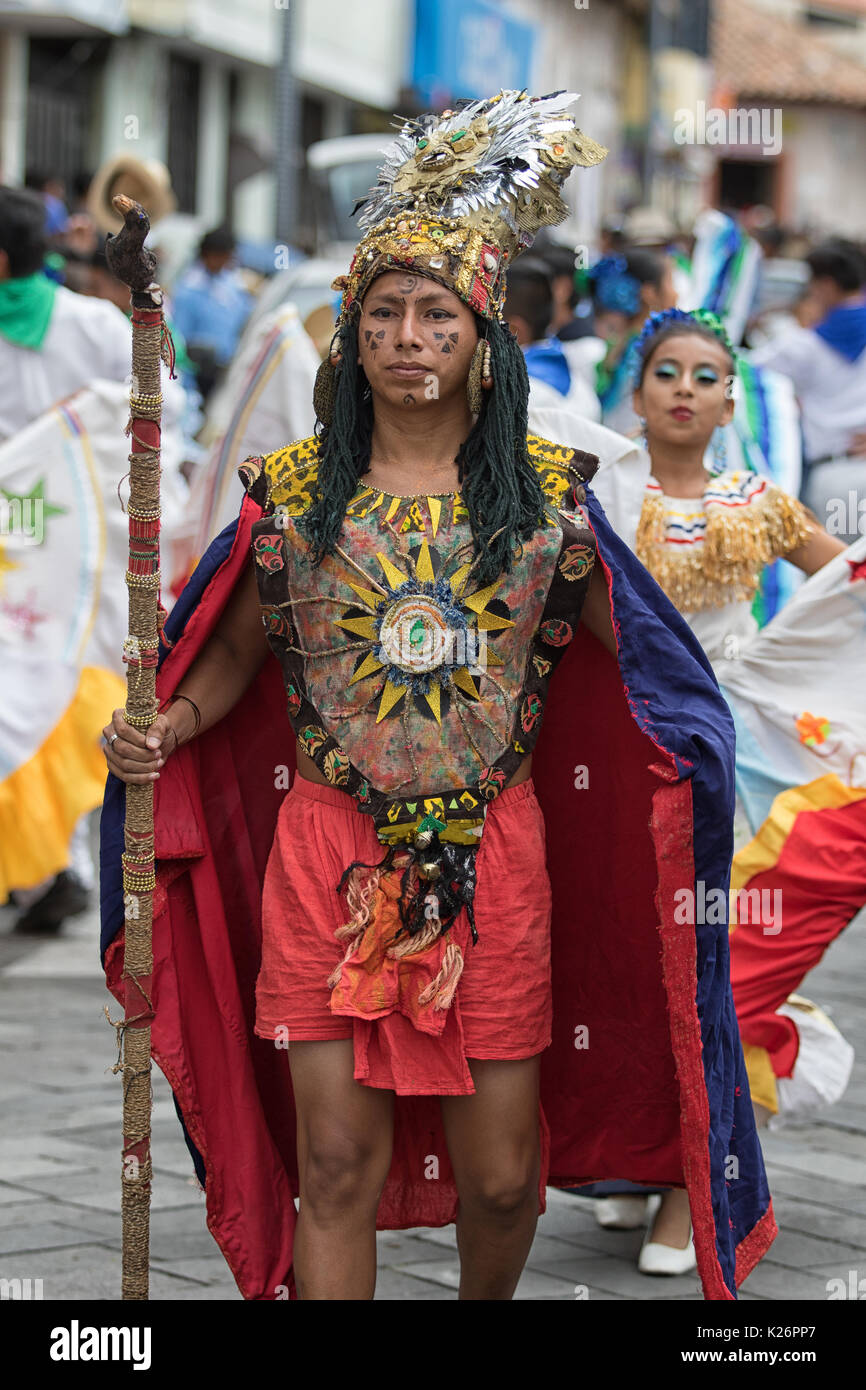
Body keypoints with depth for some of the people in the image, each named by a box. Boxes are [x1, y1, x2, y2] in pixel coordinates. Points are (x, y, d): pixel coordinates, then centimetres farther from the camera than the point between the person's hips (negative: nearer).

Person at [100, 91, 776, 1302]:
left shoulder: (546, 489, 2)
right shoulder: (294, 489, 2)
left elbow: (631, 650, 7)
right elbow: (236, 655, 10)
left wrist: (697, 731, -11)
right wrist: (164, 727, -8)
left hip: (493, 858, 1)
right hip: (329, 853, 0)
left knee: (503, 1173, 6)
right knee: (336, 1162, -2)